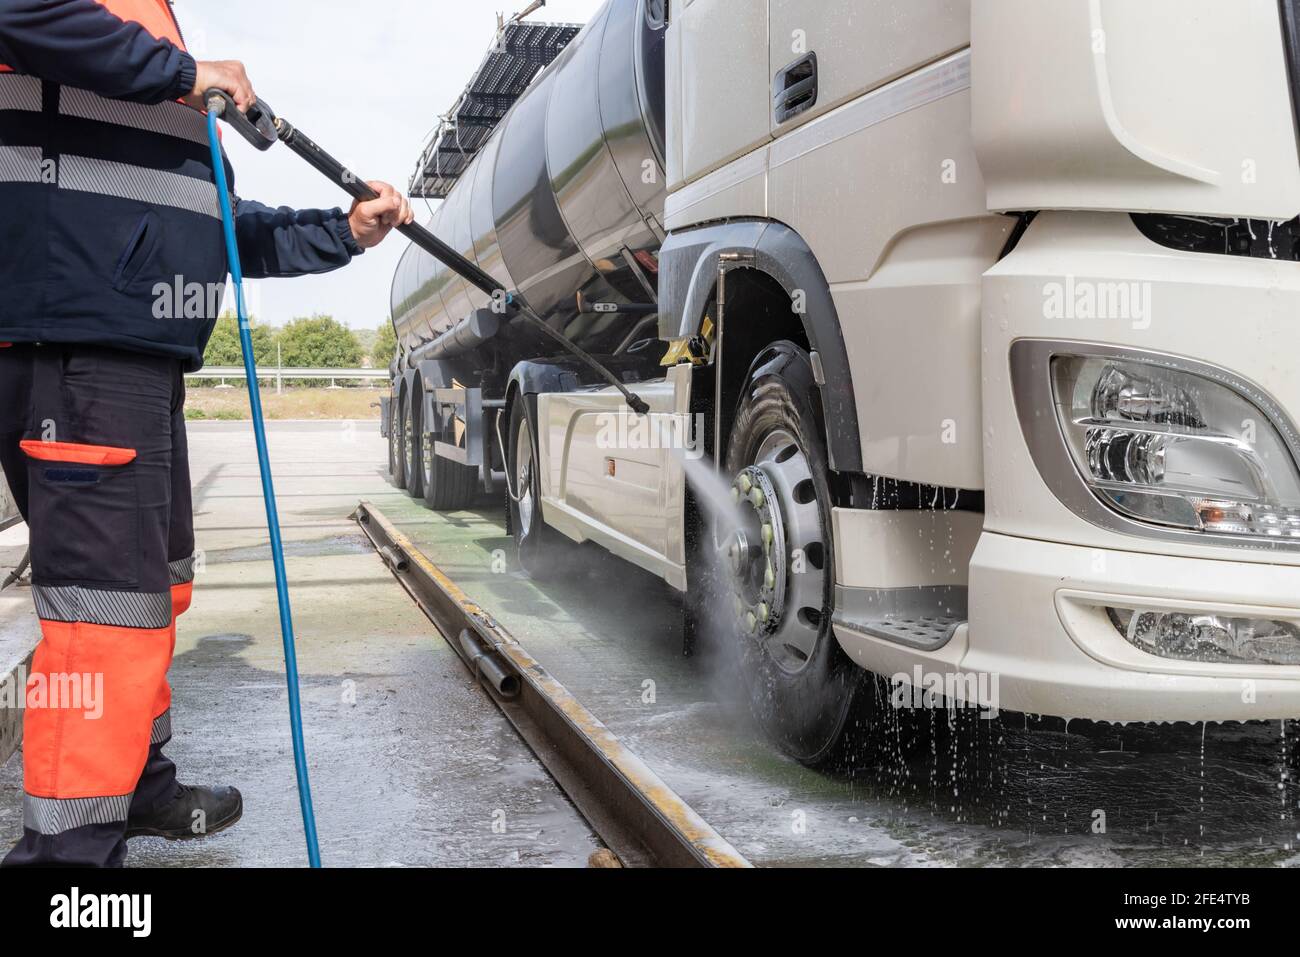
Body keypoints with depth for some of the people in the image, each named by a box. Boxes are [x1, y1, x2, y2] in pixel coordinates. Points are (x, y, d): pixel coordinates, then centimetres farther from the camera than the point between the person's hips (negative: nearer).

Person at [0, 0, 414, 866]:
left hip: (141, 363, 11)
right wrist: (182, 74, -17)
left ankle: (140, 787, 33)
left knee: (158, 587, 18)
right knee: (110, 604, -12)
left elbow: (229, 230, 30)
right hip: (78, 355, -11)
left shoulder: (159, 78, 28)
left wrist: (344, 232, 21)